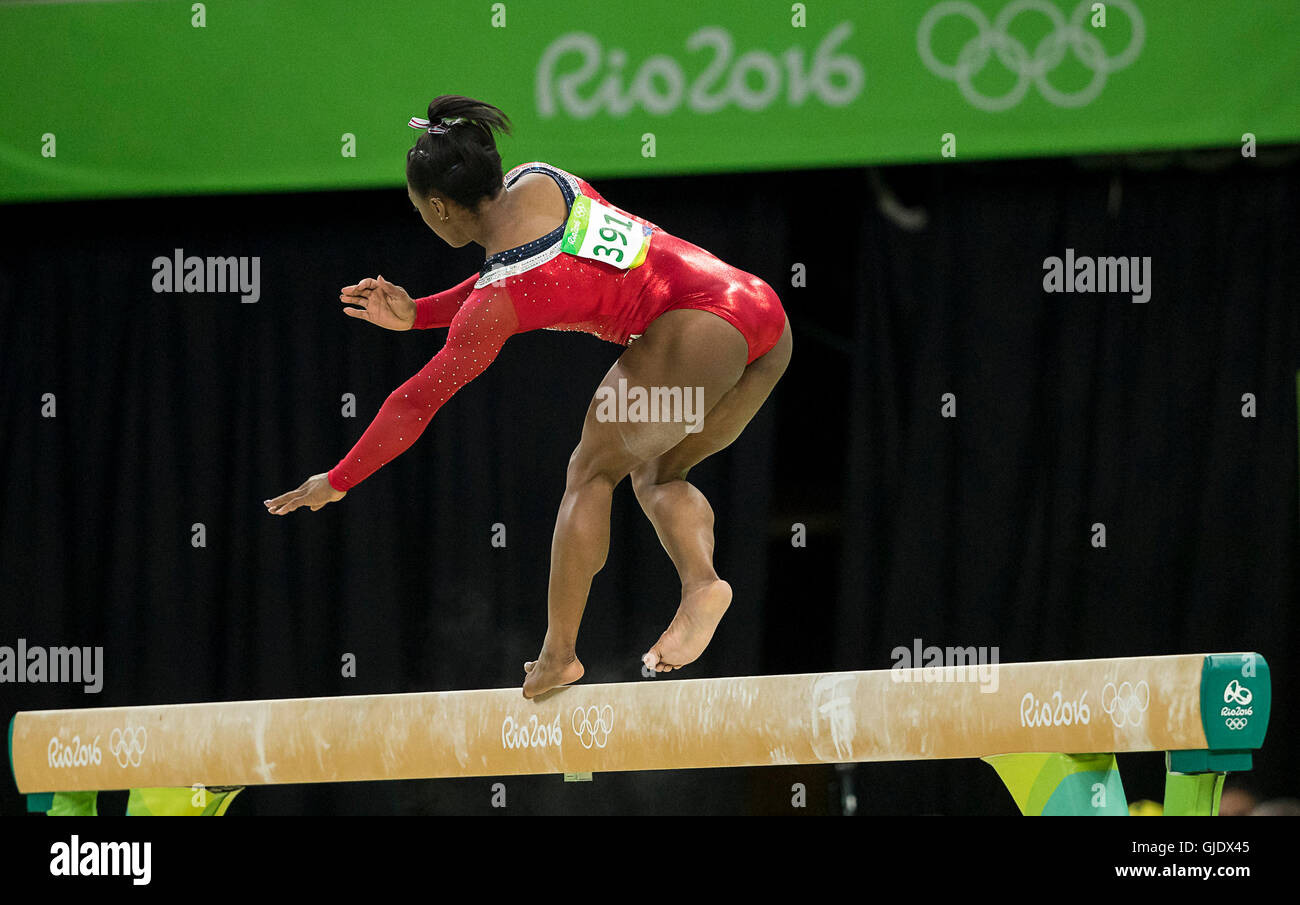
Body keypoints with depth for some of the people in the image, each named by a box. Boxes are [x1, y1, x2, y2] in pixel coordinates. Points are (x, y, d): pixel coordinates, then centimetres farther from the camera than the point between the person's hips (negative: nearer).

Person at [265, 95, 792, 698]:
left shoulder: (496, 304, -4)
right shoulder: (536, 184, 16)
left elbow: (418, 401, 3)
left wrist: (337, 481, 13)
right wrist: (417, 315, 30)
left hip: (696, 326, -8)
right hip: (764, 310, 8)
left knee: (591, 471, 5)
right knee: (657, 471, 21)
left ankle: (559, 653, 2)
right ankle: (700, 582, -7)